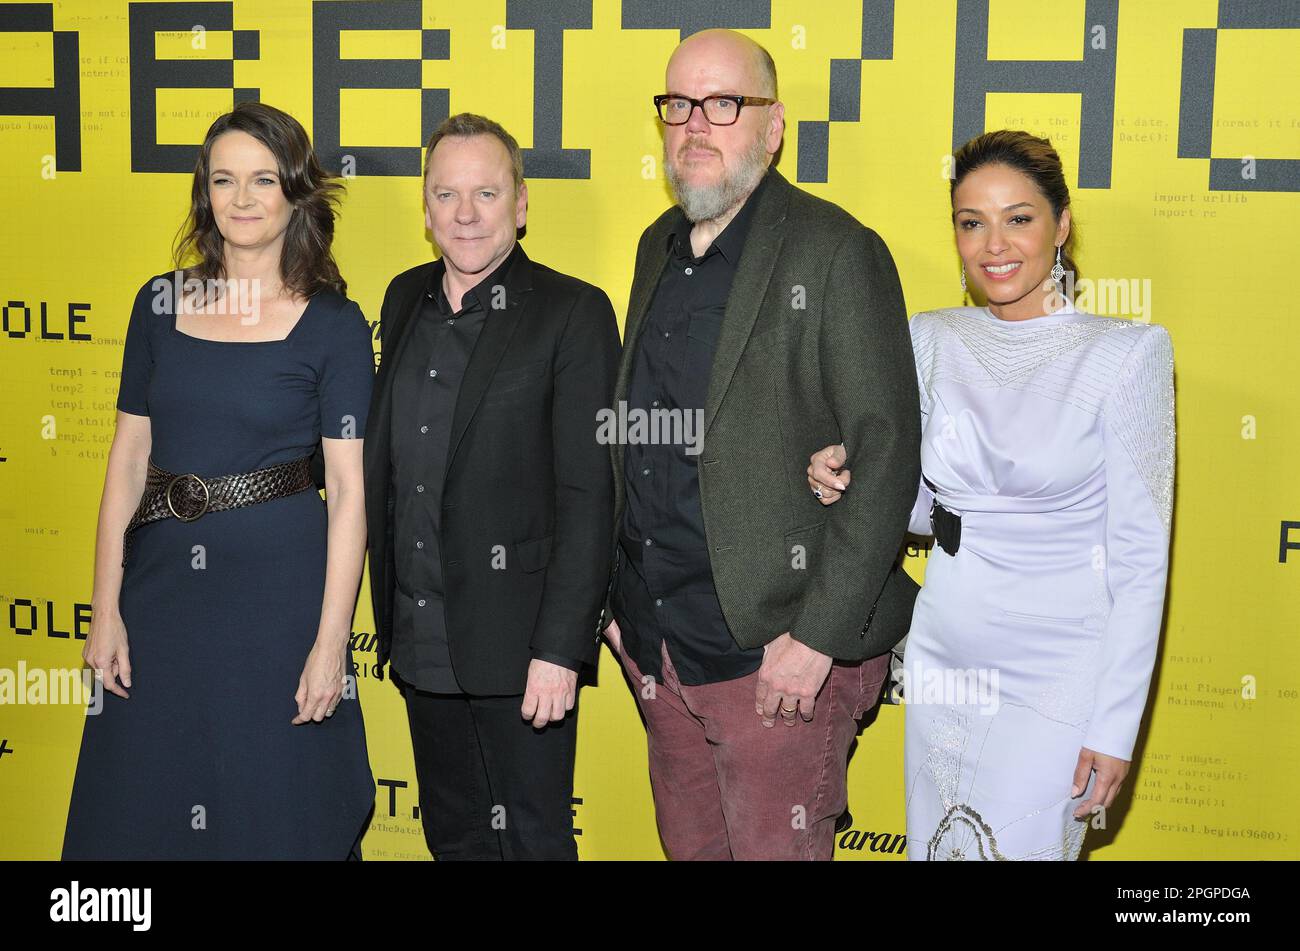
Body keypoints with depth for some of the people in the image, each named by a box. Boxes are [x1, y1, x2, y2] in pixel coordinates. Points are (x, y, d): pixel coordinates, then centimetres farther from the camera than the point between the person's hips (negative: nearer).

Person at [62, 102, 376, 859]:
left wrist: (331, 641, -13)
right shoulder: (162, 303, 5)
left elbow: (350, 489, -8)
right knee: (142, 812, 13)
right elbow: (130, 456, 6)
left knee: (274, 818, 7)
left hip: (278, 590, -4)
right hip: (162, 582, 4)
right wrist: (106, 610, 1)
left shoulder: (334, 325, -5)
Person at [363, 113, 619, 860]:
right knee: (453, 838, 18)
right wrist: (391, 610, 11)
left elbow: (587, 495, -14)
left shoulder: (573, 313, -10)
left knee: (532, 838, 6)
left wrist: (558, 648, -19)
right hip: (420, 636, 6)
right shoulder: (405, 300, 9)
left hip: (517, 641, -6)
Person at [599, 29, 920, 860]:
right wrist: (622, 597, 13)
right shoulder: (659, 247, 12)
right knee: (689, 845, 18)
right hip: (658, 649, 7)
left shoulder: (838, 253, -11)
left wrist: (819, 636, -19)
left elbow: (886, 454, -16)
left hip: (776, 655, -7)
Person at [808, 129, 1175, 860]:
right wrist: (847, 483, -8)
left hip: (1054, 672, -5)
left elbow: (1140, 558, -10)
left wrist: (1115, 727, -13)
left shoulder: (1124, 354, -11)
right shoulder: (934, 339, 3)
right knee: (934, 845, 15)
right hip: (944, 656, 5)